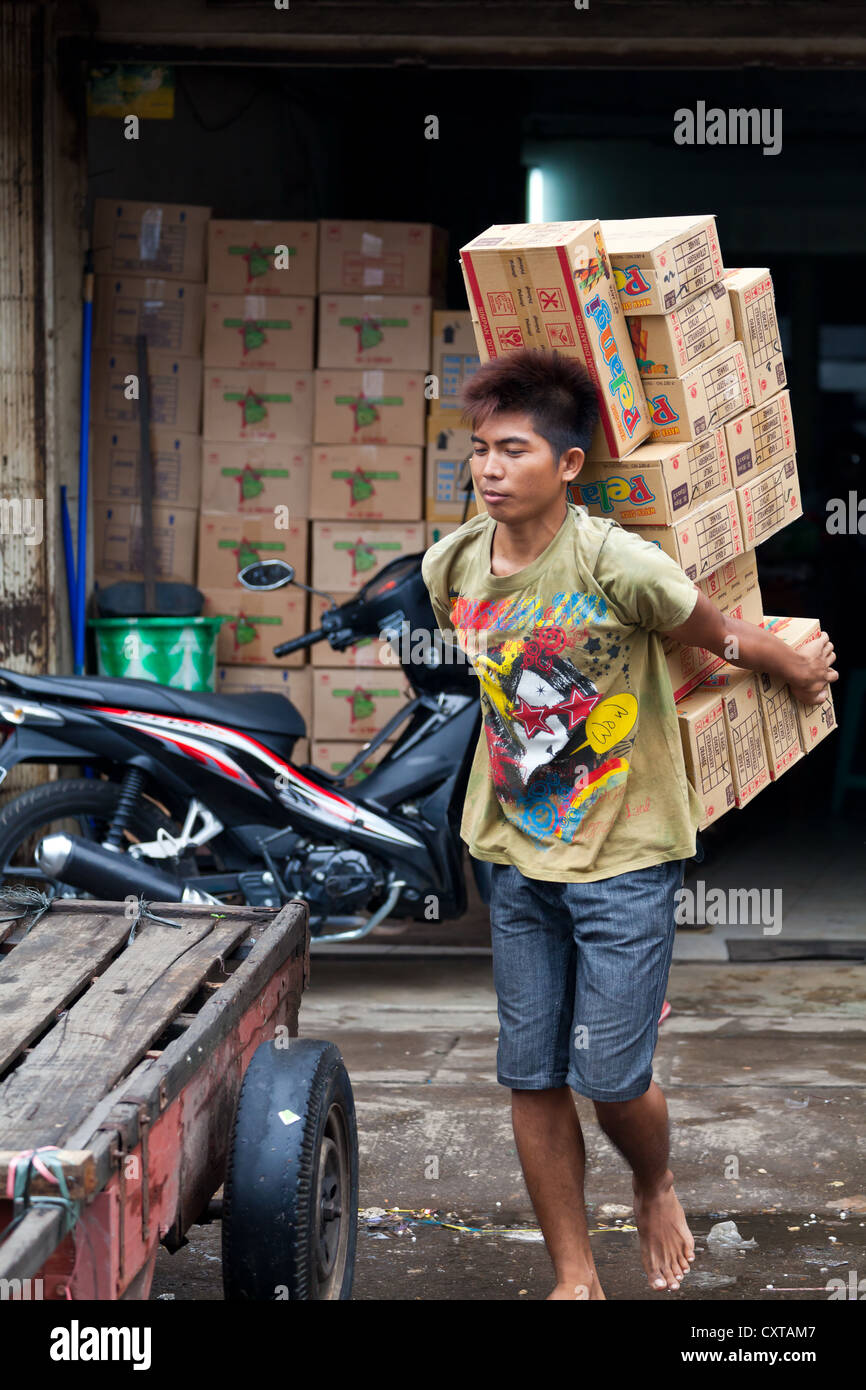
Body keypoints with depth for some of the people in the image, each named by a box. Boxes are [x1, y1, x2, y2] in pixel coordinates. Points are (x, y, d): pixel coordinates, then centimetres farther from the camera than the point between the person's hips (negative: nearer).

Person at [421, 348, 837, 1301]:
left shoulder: (615, 563, -22)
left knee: (608, 1076, -3)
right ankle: (575, 1279, 23)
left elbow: (725, 639, -7)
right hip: (517, 855, 5)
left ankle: (655, 1188, 32)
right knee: (531, 1077, 7)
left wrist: (803, 673, 8)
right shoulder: (450, 567, -5)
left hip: (626, 855, -5)